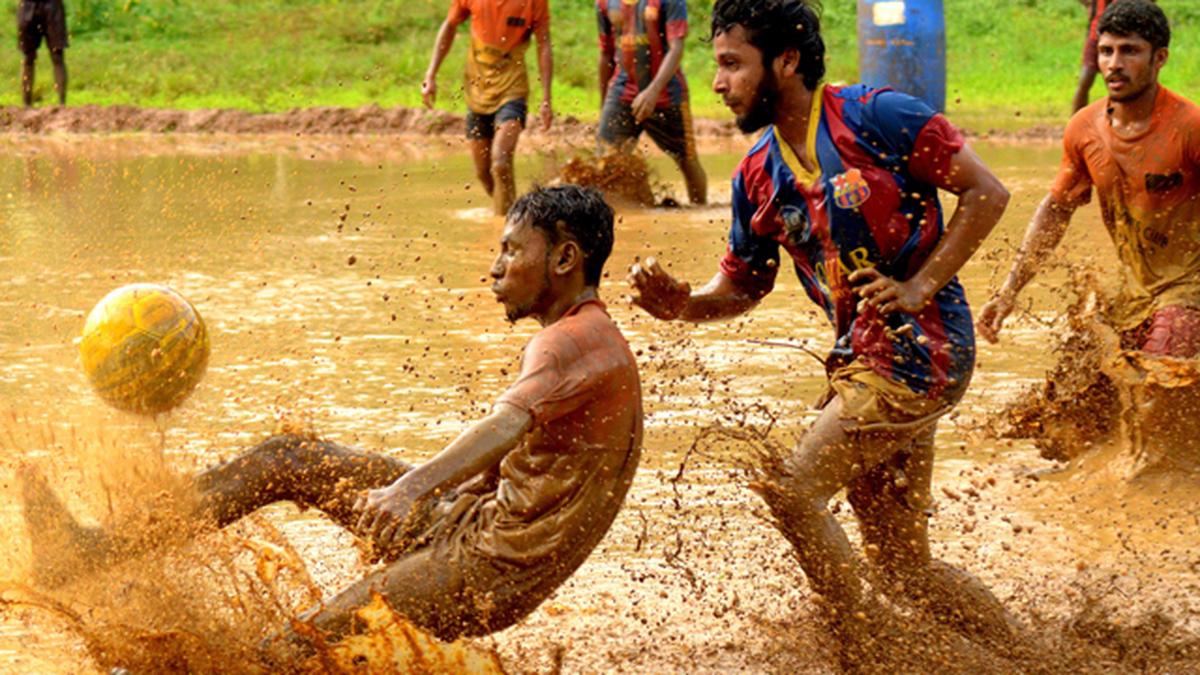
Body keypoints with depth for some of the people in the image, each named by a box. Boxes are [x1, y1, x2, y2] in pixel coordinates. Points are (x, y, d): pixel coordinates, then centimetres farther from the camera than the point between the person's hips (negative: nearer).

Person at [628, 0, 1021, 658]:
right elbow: (741, 285, 16)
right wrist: (681, 304, -5)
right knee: (905, 567, 11)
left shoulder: (876, 116, -11)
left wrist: (921, 286, -16)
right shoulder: (757, 176, 9)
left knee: (790, 487, -16)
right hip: (860, 359, 8)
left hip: (921, 347, -8)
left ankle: (866, 654, -2)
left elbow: (987, 192, -9)